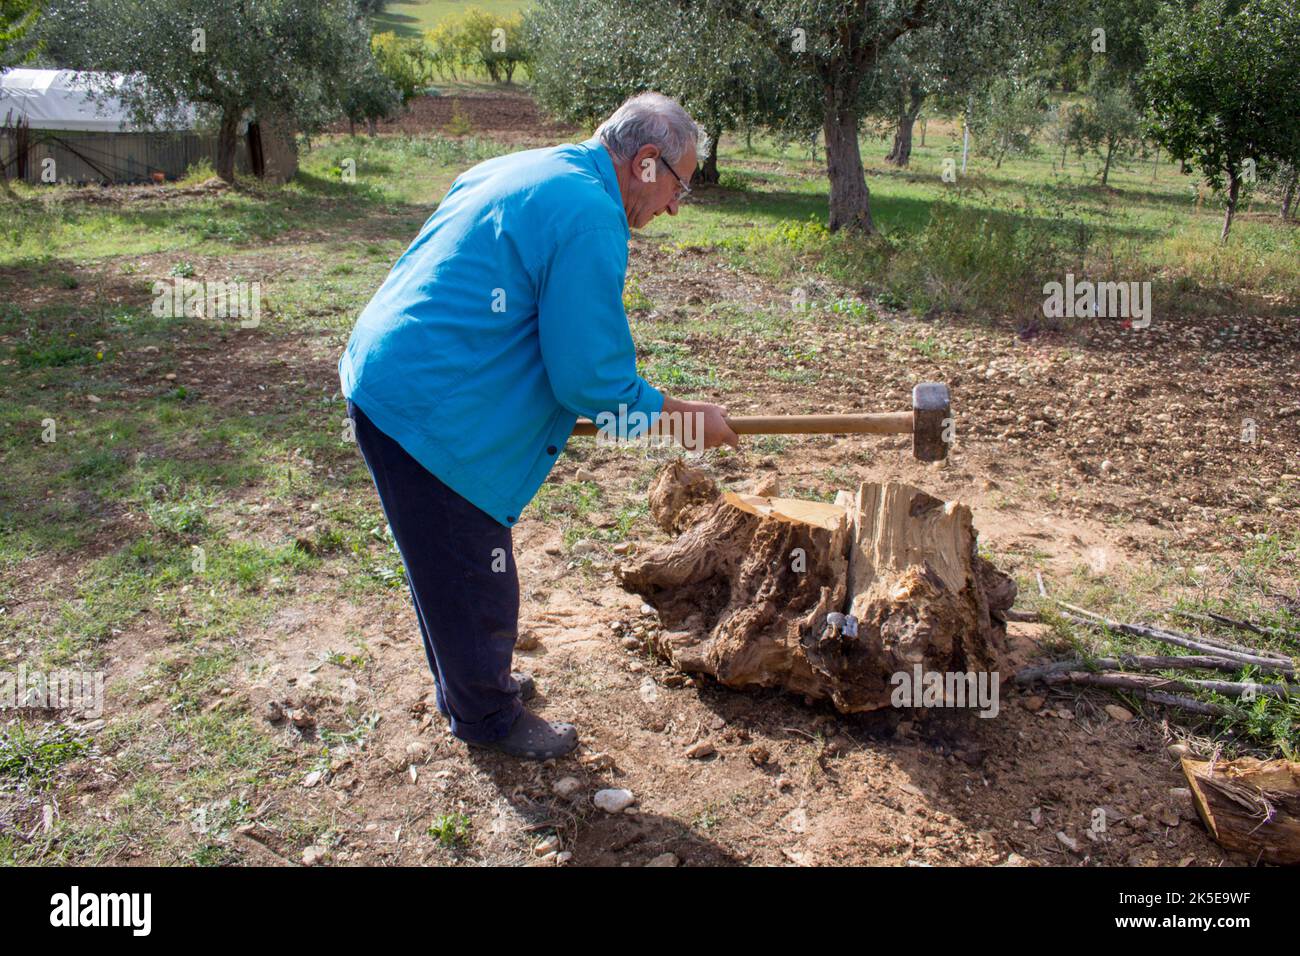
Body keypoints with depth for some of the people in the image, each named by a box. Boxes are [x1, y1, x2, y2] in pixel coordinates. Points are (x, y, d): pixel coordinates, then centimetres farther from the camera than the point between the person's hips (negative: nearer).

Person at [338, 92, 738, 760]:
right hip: (426, 410, -11)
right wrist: (690, 419, -4)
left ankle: (472, 683, 44)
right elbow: (593, 379, -19)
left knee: (450, 562, 25)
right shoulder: (590, 217, -18)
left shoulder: (524, 171, 15)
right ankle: (487, 718, 28)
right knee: (475, 575, 7)